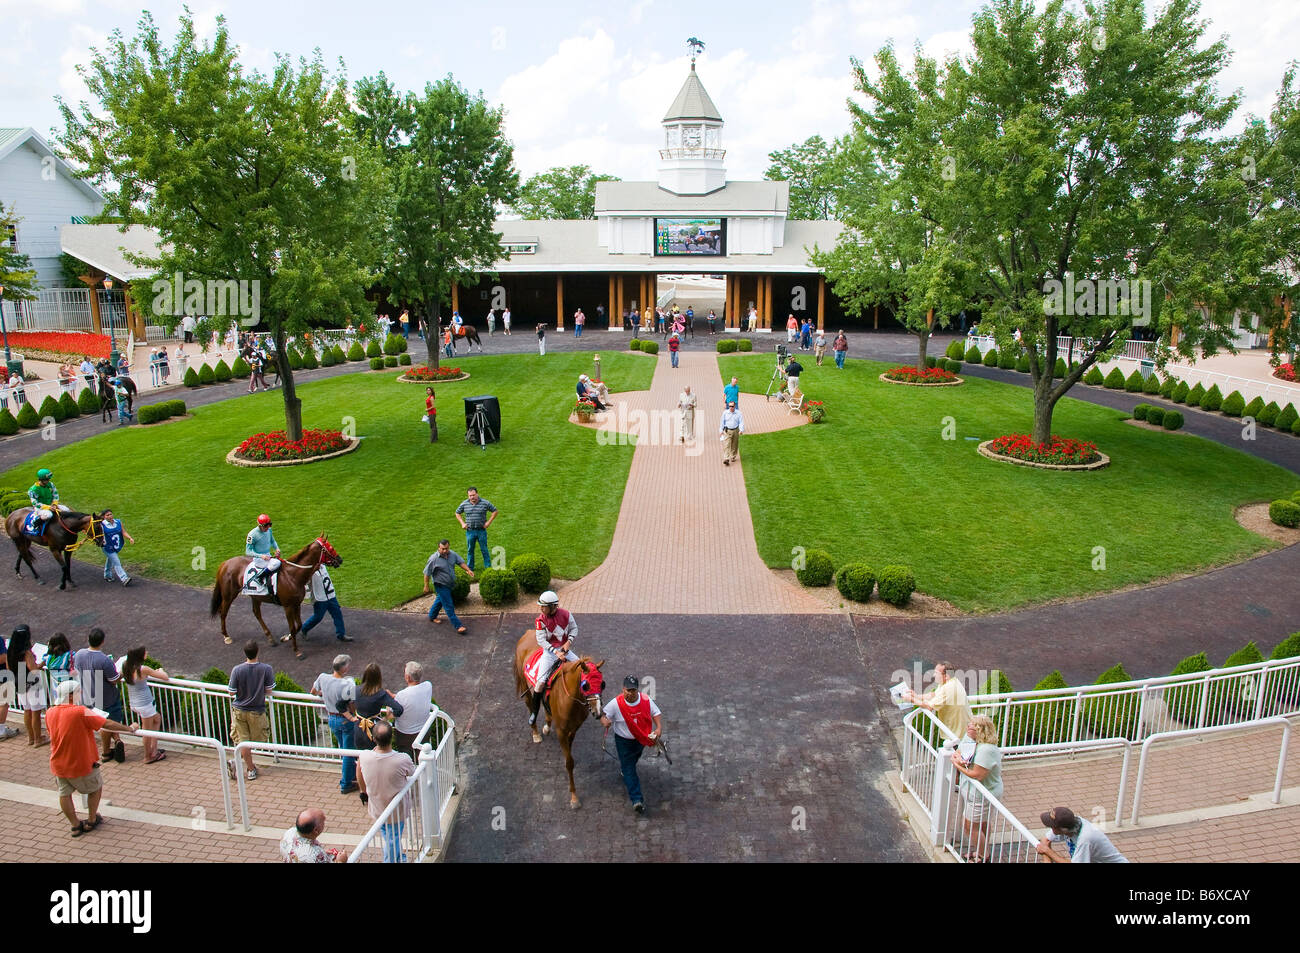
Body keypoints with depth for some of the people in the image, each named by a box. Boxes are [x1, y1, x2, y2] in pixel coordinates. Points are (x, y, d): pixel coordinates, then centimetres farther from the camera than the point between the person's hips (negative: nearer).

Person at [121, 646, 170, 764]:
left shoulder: (126, 666, -4)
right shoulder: (143, 669, -23)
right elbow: (166, 677, -19)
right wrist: (160, 671, 5)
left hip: (134, 704, 7)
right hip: (145, 704, -7)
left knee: (157, 718, 25)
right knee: (147, 730, 10)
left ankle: (153, 749, 26)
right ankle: (148, 757, 26)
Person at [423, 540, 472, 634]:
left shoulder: (452, 554, -6)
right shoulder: (434, 559, -23)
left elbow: (461, 562, 4)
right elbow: (427, 573, -15)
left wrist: (468, 570, -11)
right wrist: (426, 586, -10)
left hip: (449, 584, 7)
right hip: (441, 585, -7)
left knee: (440, 600, 26)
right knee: (449, 606, -4)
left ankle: (432, 616, 48)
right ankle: (458, 626, -3)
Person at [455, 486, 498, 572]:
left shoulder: (485, 503, -4)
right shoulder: (464, 504, 1)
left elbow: (494, 511, 6)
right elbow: (457, 513, 16)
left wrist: (489, 522, -3)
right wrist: (462, 523, 4)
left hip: (481, 530, -2)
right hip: (470, 531, 2)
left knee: (484, 550, 3)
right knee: (470, 550, 10)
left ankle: (488, 567, 11)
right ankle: (470, 568, 21)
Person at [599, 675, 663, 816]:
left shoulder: (646, 700, -17)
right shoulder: (616, 704, -24)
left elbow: (656, 713, -6)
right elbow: (604, 714, -14)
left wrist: (659, 728, -21)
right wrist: (605, 721, -37)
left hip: (641, 740, 3)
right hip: (624, 741, -3)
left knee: (633, 761, 28)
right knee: (628, 769, -5)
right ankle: (637, 800, -5)